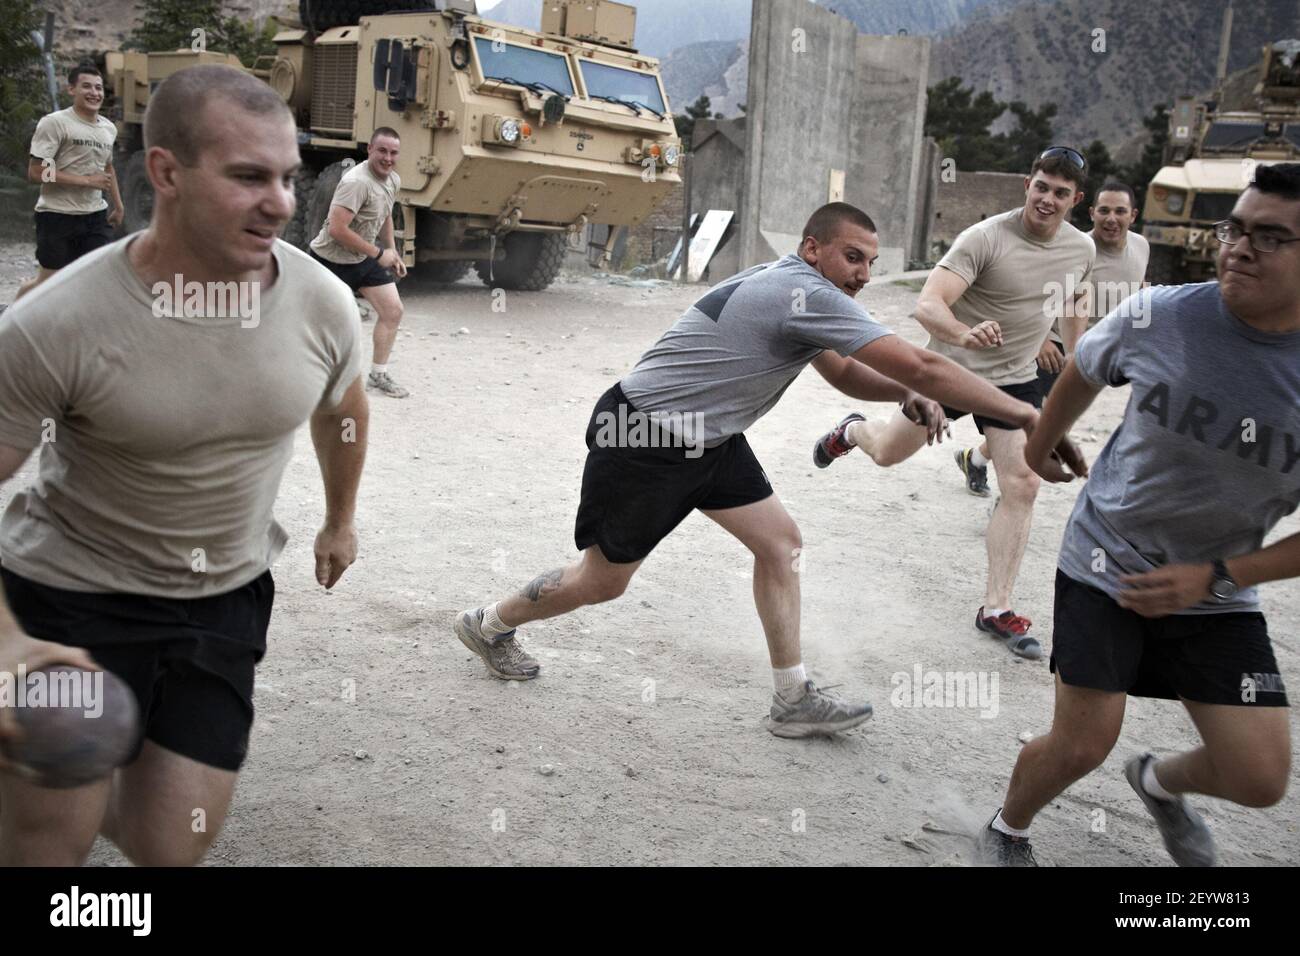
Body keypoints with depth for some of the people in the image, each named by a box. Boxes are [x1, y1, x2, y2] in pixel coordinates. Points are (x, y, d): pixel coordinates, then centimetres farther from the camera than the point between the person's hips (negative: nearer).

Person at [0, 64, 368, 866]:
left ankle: (93, 797, 43)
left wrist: (340, 520, 22)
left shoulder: (324, 303, -12)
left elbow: (341, 410, 10)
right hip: (70, 594, -3)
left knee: (174, 848, 8)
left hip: (230, 596, 3)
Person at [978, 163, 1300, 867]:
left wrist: (1216, 576, -17)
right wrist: (1034, 454, 20)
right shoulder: (1157, 317, -18)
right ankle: (1007, 832, 30)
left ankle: (1161, 783, 37)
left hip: (1219, 594, 2)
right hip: (1107, 564, -1)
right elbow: (1081, 375, 6)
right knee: (1083, 745, -2)